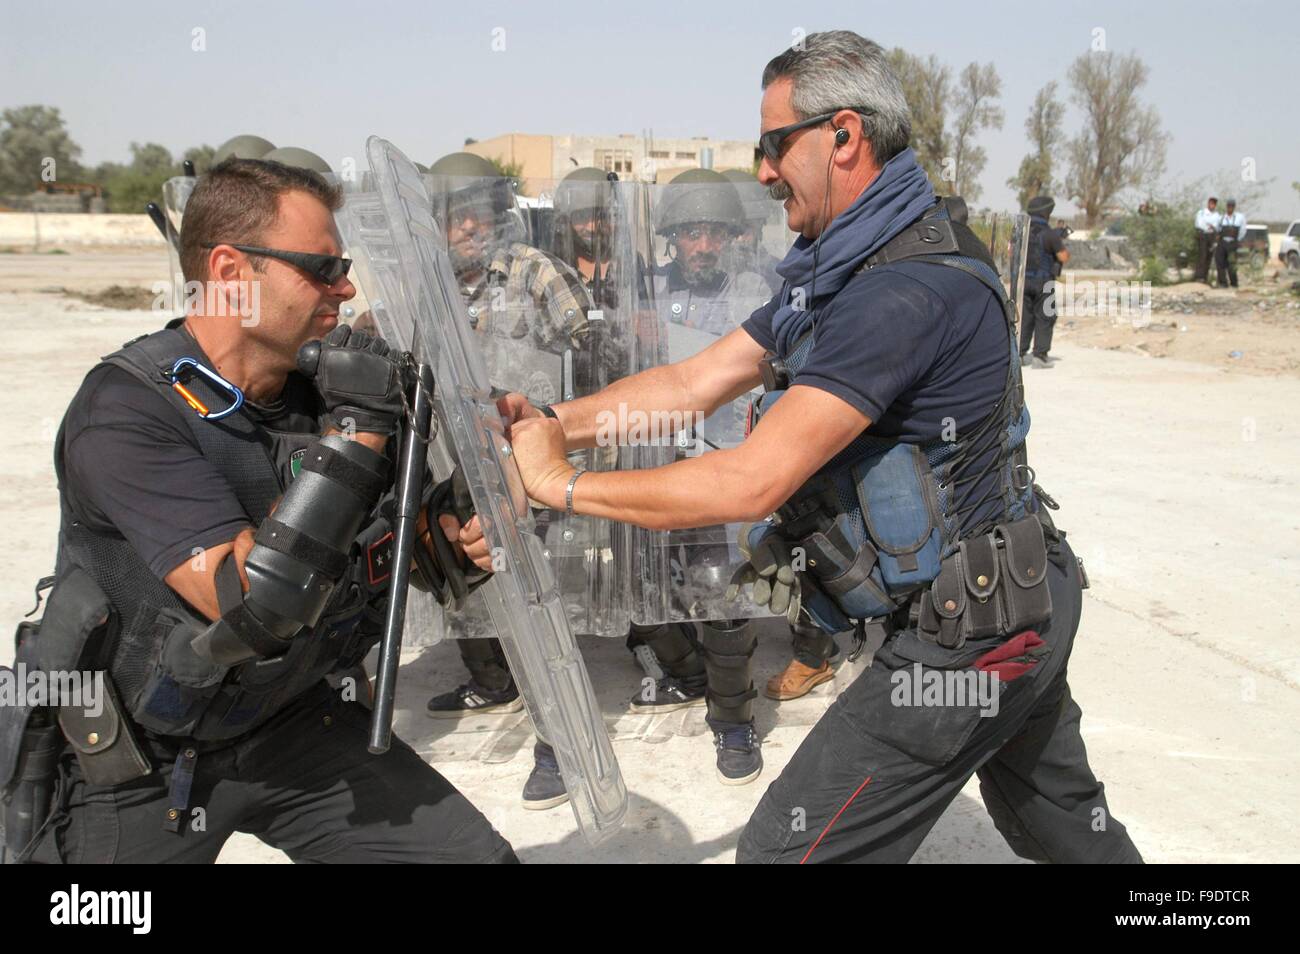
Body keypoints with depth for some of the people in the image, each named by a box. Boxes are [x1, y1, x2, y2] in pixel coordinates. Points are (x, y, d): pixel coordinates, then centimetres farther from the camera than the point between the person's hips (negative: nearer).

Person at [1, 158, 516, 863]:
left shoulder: (325, 388, -5)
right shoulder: (127, 411, -22)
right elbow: (251, 605, -32)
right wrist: (353, 435, -29)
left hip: (299, 722, 5)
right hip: (143, 767, -4)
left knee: (477, 854, -3)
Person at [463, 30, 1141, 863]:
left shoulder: (907, 287, -26)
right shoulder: (842, 269, 7)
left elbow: (754, 482, -30)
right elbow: (692, 383, 4)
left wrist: (564, 484, -20)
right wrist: (552, 424, -6)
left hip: (966, 633, -10)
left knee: (788, 848, -5)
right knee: (1065, 819, 29)